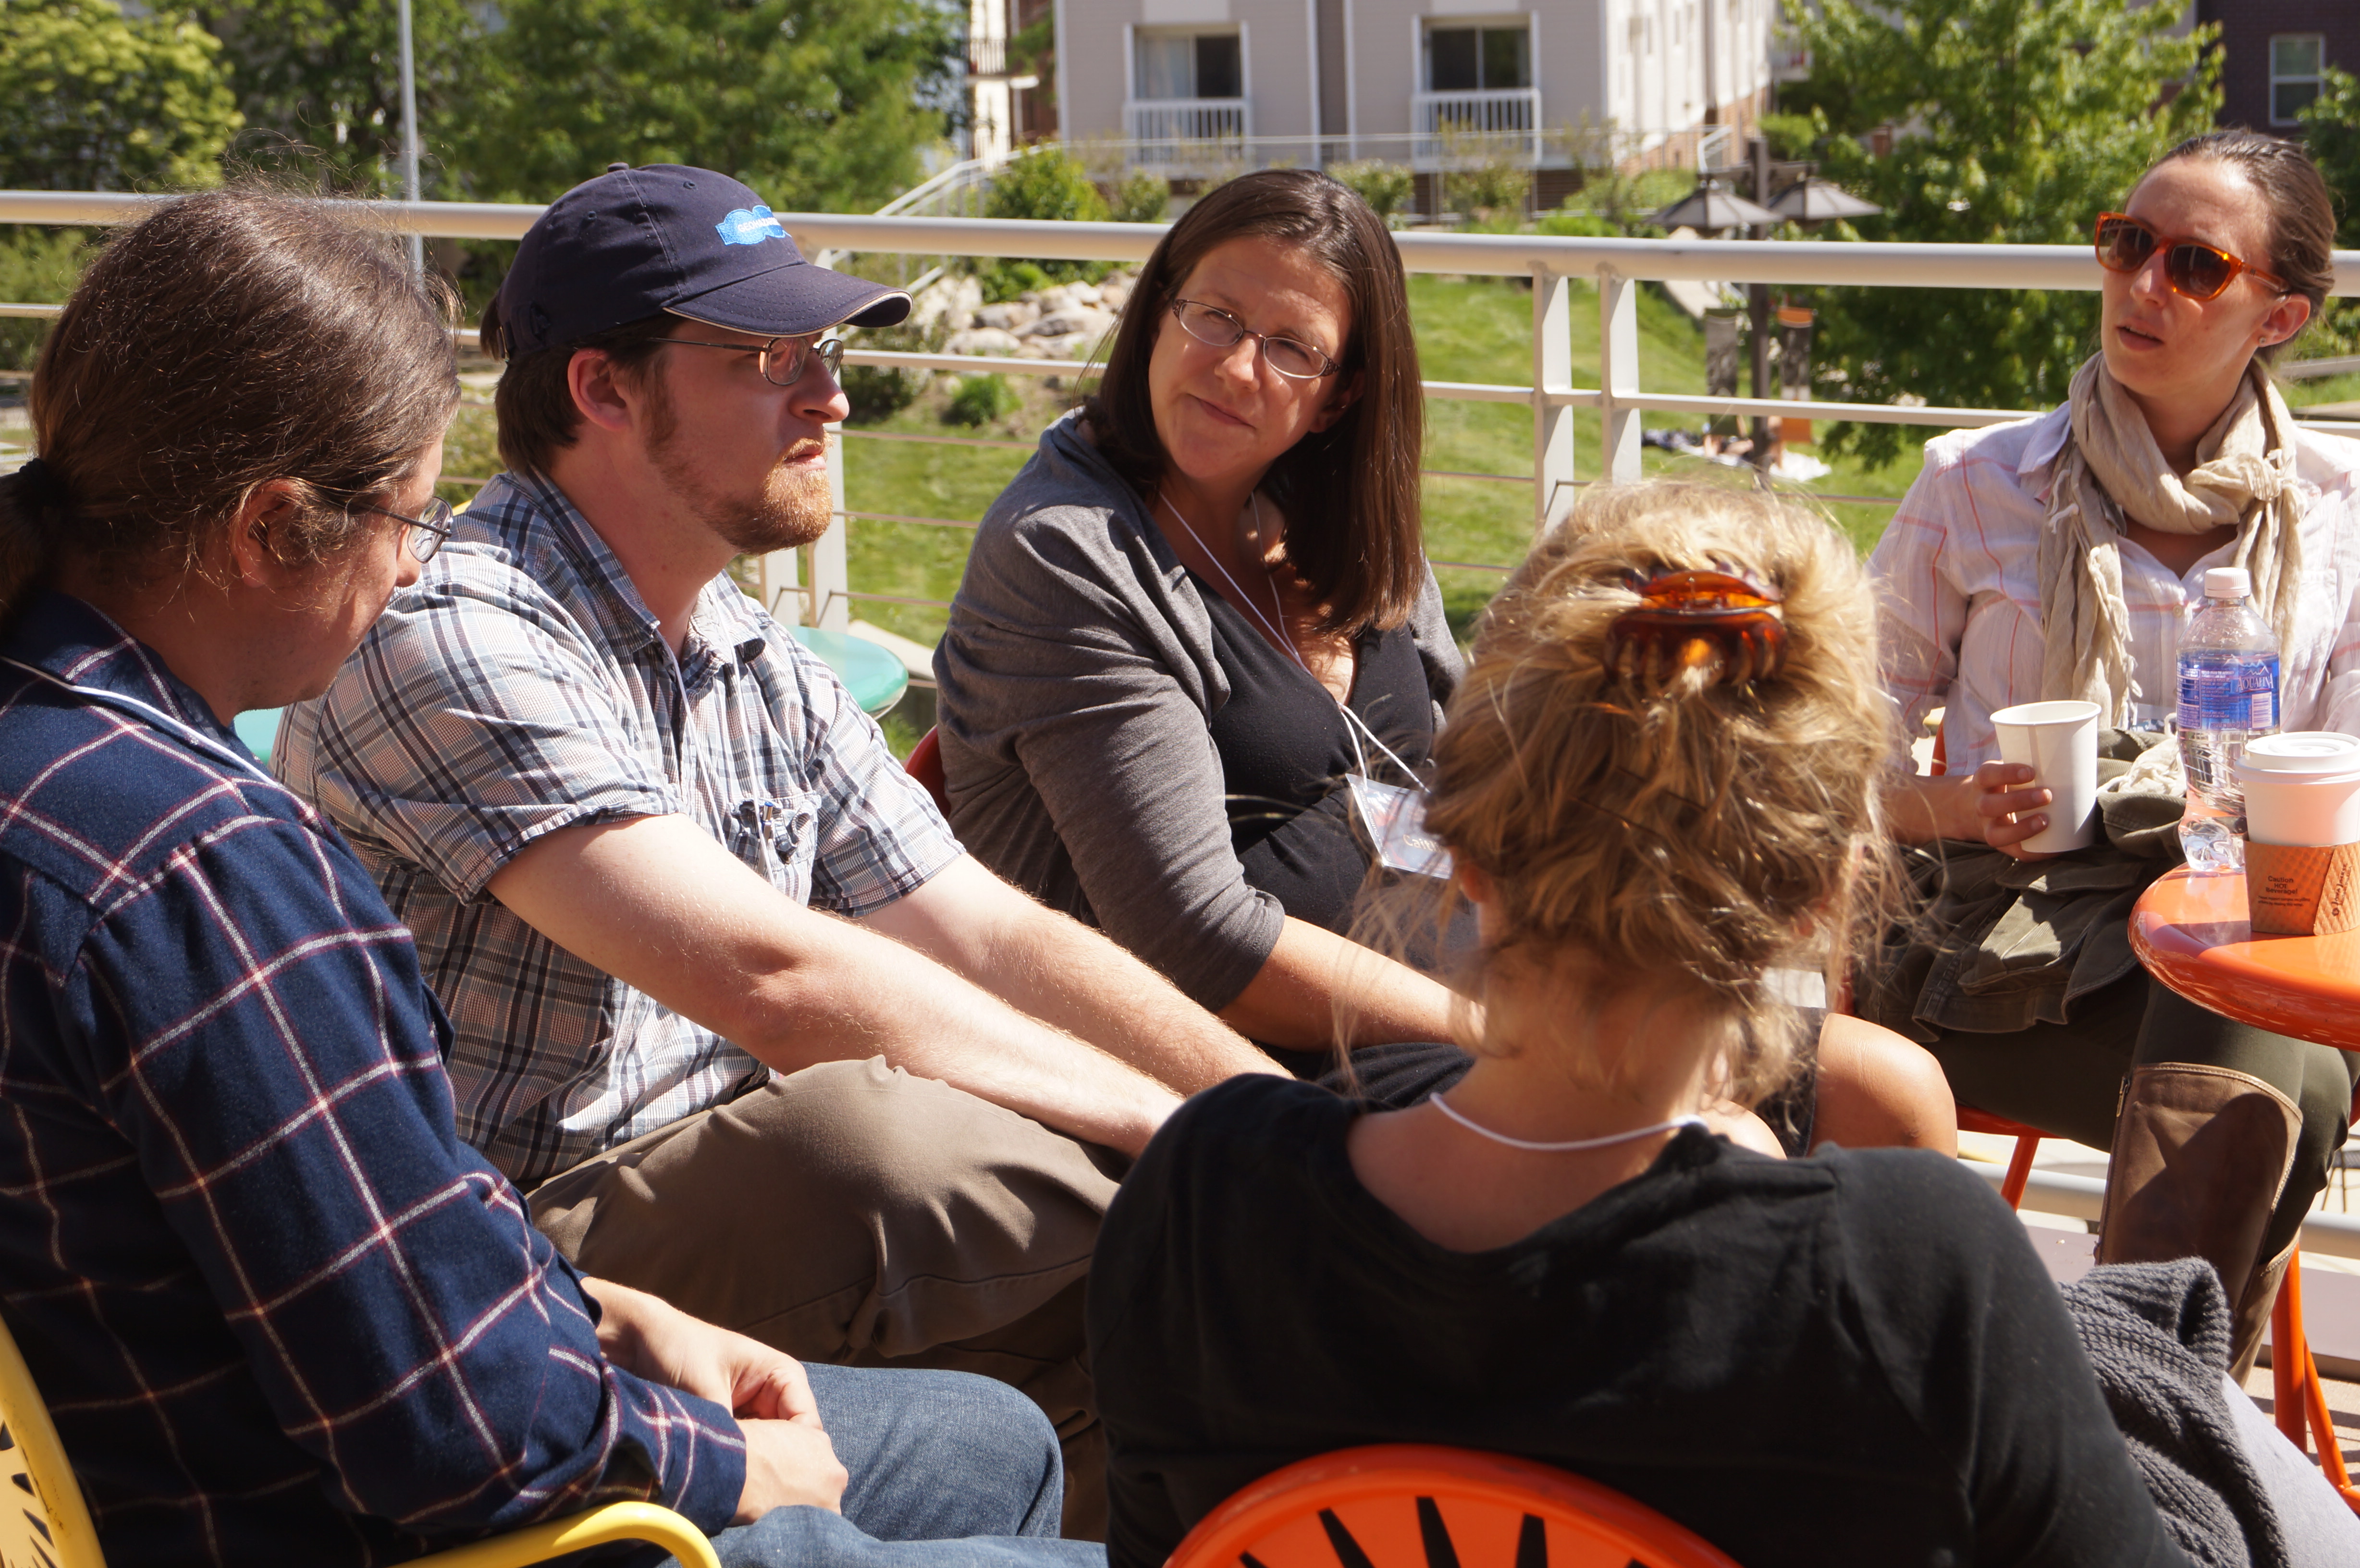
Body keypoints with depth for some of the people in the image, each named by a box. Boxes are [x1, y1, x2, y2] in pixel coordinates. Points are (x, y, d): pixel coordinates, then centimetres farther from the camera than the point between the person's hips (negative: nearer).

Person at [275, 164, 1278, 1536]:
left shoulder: (764, 668, 13)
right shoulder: (452, 641, -17)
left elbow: (991, 940, 10)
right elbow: (770, 979, -26)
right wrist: (1177, 1128, -22)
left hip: (727, 1227, 8)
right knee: (857, 1127, -34)